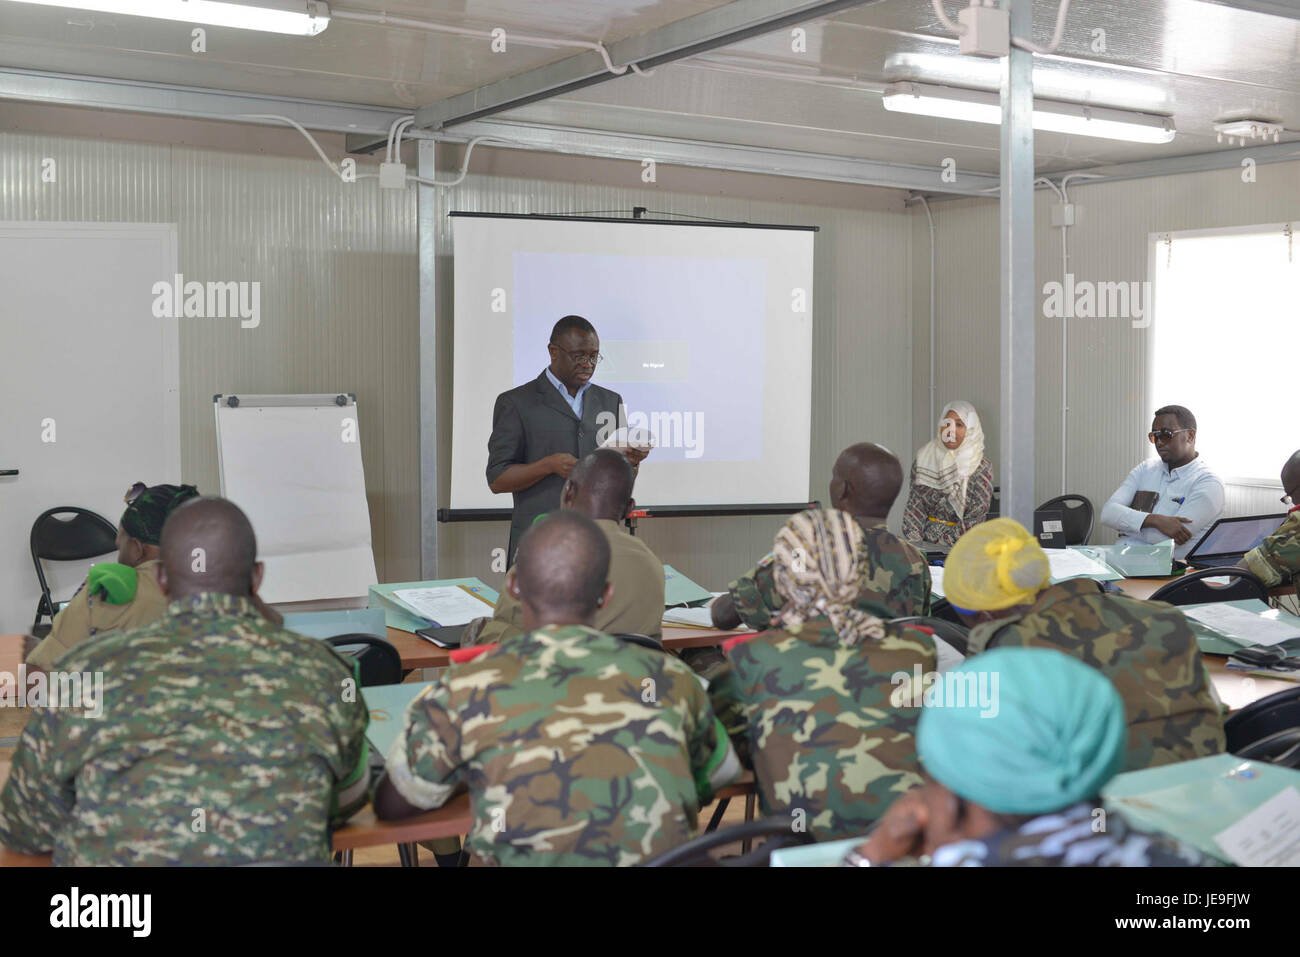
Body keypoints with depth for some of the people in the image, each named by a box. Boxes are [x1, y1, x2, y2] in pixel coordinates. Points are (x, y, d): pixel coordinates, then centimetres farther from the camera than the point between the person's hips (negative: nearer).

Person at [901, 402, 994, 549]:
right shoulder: (924, 458, 5)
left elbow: (975, 519, -6)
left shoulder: (981, 468, -4)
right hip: (923, 545, 3)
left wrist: (944, 543, -12)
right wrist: (913, 542, -6)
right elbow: (914, 504, 5)